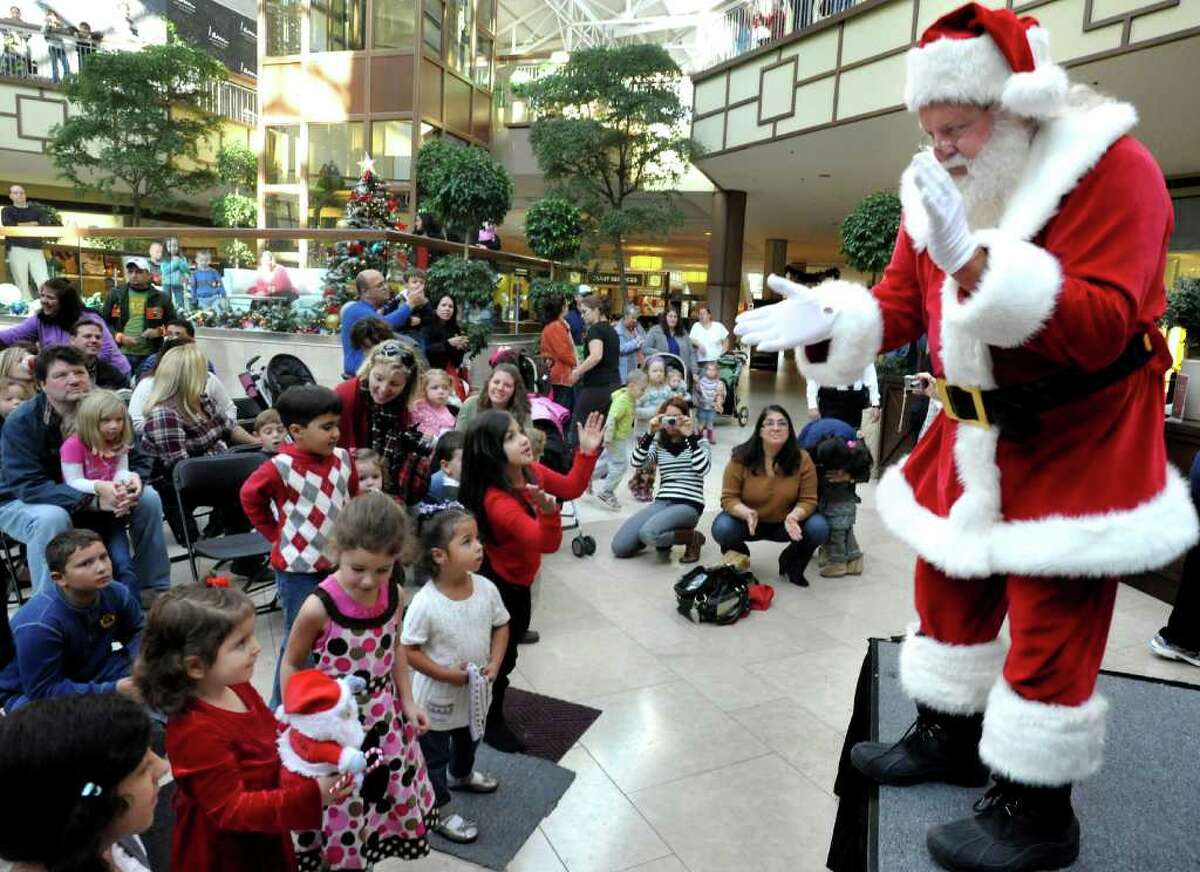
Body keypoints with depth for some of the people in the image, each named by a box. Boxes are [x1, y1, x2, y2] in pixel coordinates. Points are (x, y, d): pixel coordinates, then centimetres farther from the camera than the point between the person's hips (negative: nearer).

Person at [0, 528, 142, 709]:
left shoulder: (116, 593, -17)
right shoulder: (39, 624, -33)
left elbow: (138, 630, 2)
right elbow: (44, 691, -29)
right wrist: (113, 691, -34)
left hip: (89, 676, 5)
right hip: (31, 695, -5)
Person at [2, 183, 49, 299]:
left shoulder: (37, 210, 18)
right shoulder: (7, 210, 14)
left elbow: (45, 224, 0)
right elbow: (9, 226, -5)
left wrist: (20, 225, -4)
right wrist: (33, 224, -3)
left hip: (36, 249, 1)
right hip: (17, 249, -1)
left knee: (44, 282, -11)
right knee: (21, 283, -7)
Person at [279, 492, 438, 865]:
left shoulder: (395, 596, -10)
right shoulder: (320, 607, -24)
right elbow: (291, 666, -9)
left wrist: (407, 701, 7)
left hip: (383, 716, 5)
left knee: (383, 793, 21)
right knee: (338, 808, 9)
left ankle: (363, 853, 46)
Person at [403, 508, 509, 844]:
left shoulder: (486, 588, -15)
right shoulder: (425, 603, -31)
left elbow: (501, 626, 0)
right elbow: (408, 650, -23)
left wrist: (494, 663, -13)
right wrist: (447, 674, -25)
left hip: (475, 690, 6)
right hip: (437, 696, -6)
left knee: (469, 738, 32)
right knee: (434, 755, 16)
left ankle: (461, 774, 61)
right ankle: (439, 811, 37)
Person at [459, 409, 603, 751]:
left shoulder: (531, 472, -10)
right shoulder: (497, 500, -35)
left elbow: (571, 486, 5)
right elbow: (547, 543, -39)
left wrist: (587, 452, -7)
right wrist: (547, 510, -58)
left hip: (519, 580, 9)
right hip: (498, 584, -9)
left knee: (509, 645, 26)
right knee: (501, 655, 8)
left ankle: (490, 708, 49)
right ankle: (491, 722, 32)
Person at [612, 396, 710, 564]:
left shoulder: (698, 442, 6)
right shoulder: (658, 444, 14)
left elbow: (703, 469, -15)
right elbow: (636, 463, -4)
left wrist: (690, 437, -16)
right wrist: (650, 433, -12)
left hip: (688, 504, -4)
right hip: (661, 503, 5)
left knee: (648, 533, -34)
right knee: (619, 547, -11)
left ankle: (693, 537, -6)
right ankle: (661, 537, 15)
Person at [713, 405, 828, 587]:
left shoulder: (802, 459, -14)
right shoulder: (741, 458, -18)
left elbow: (808, 500, -11)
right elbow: (729, 498, -15)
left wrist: (793, 516, -33)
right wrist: (746, 513, -36)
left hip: (786, 523, 1)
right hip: (748, 521, -1)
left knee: (819, 529, -25)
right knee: (722, 529, -31)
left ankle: (791, 565, 8)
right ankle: (738, 555, 9)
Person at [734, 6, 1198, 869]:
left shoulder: (1111, 168, -18)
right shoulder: (937, 189, 3)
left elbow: (1101, 327, -28)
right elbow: (901, 304, 4)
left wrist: (972, 260, -40)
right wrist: (827, 318, -17)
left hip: (1079, 438, -7)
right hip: (977, 429, 7)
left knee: (1053, 622, -2)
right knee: (949, 586, 16)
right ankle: (947, 739, 37)